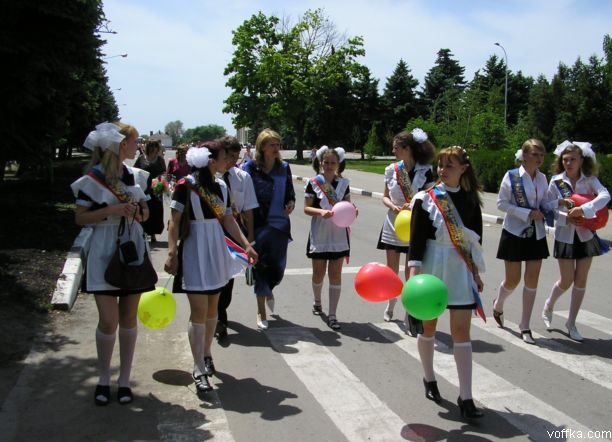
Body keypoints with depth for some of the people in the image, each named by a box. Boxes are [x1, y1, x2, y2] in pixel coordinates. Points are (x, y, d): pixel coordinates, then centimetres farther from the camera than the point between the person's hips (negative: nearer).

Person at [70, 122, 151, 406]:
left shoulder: (136, 176, 8)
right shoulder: (93, 179, -7)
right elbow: (80, 217, -7)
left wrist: (142, 212, -3)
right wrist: (112, 210, -19)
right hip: (105, 252, -4)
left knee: (129, 318, 8)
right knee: (108, 321, -5)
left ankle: (124, 379, 20)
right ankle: (103, 378, 18)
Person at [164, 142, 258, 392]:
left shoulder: (221, 187, 7)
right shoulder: (185, 185, -10)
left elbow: (228, 220, 10)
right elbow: (175, 221, -10)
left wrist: (246, 245, 2)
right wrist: (171, 253, -16)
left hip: (216, 251, 6)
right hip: (194, 252, -6)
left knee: (212, 308, 14)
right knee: (199, 310, -7)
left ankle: (206, 354, 33)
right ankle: (199, 370, 0)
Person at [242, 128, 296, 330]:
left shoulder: (284, 167, 8)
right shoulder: (251, 167, -3)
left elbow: (290, 193, 15)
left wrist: (291, 203, -8)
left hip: (280, 224, 3)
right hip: (259, 224, -3)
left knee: (278, 268, 5)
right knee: (261, 267, 2)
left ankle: (267, 290, 42)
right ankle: (261, 313, 17)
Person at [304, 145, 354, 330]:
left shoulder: (343, 183, 4)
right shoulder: (313, 182, -4)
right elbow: (306, 208, -7)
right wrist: (321, 212, -25)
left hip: (338, 234, 1)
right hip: (319, 235, -1)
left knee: (335, 274, 0)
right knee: (318, 272, 11)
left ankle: (332, 314, 5)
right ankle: (317, 301, 41)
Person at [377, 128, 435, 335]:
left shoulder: (424, 171, -9)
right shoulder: (391, 170, 1)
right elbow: (385, 197, 7)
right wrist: (393, 206, -13)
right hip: (393, 224, 3)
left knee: (411, 272, -2)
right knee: (392, 270, 13)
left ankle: (410, 315, 9)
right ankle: (390, 306, 35)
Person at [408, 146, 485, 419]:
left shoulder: (470, 199, 4)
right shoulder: (425, 199, -6)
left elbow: (476, 238, 11)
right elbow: (416, 238, -10)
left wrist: (476, 272, 12)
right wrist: (413, 272, -21)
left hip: (461, 269, 2)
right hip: (432, 266, -2)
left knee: (462, 330, 0)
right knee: (428, 326, 10)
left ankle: (465, 397, 6)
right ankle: (429, 379, 33)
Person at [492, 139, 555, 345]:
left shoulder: (542, 178, 4)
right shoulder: (511, 176, -10)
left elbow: (544, 202, 13)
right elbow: (502, 203, -12)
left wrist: (552, 208, -9)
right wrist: (528, 213, -19)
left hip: (536, 234, 4)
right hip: (514, 233, -4)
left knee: (532, 280, 2)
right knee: (512, 280, 4)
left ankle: (525, 326, 13)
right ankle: (498, 305, 38)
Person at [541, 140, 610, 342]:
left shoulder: (590, 180, -5)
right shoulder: (557, 181, -7)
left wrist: (583, 209, -35)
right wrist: (567, 218, -24)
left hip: (586, 235, 2)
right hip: (565, 236, -2)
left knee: (581, 281, 6)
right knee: (567, 281, 1)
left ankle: (571, 323, 21)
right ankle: (549, 306, 32)